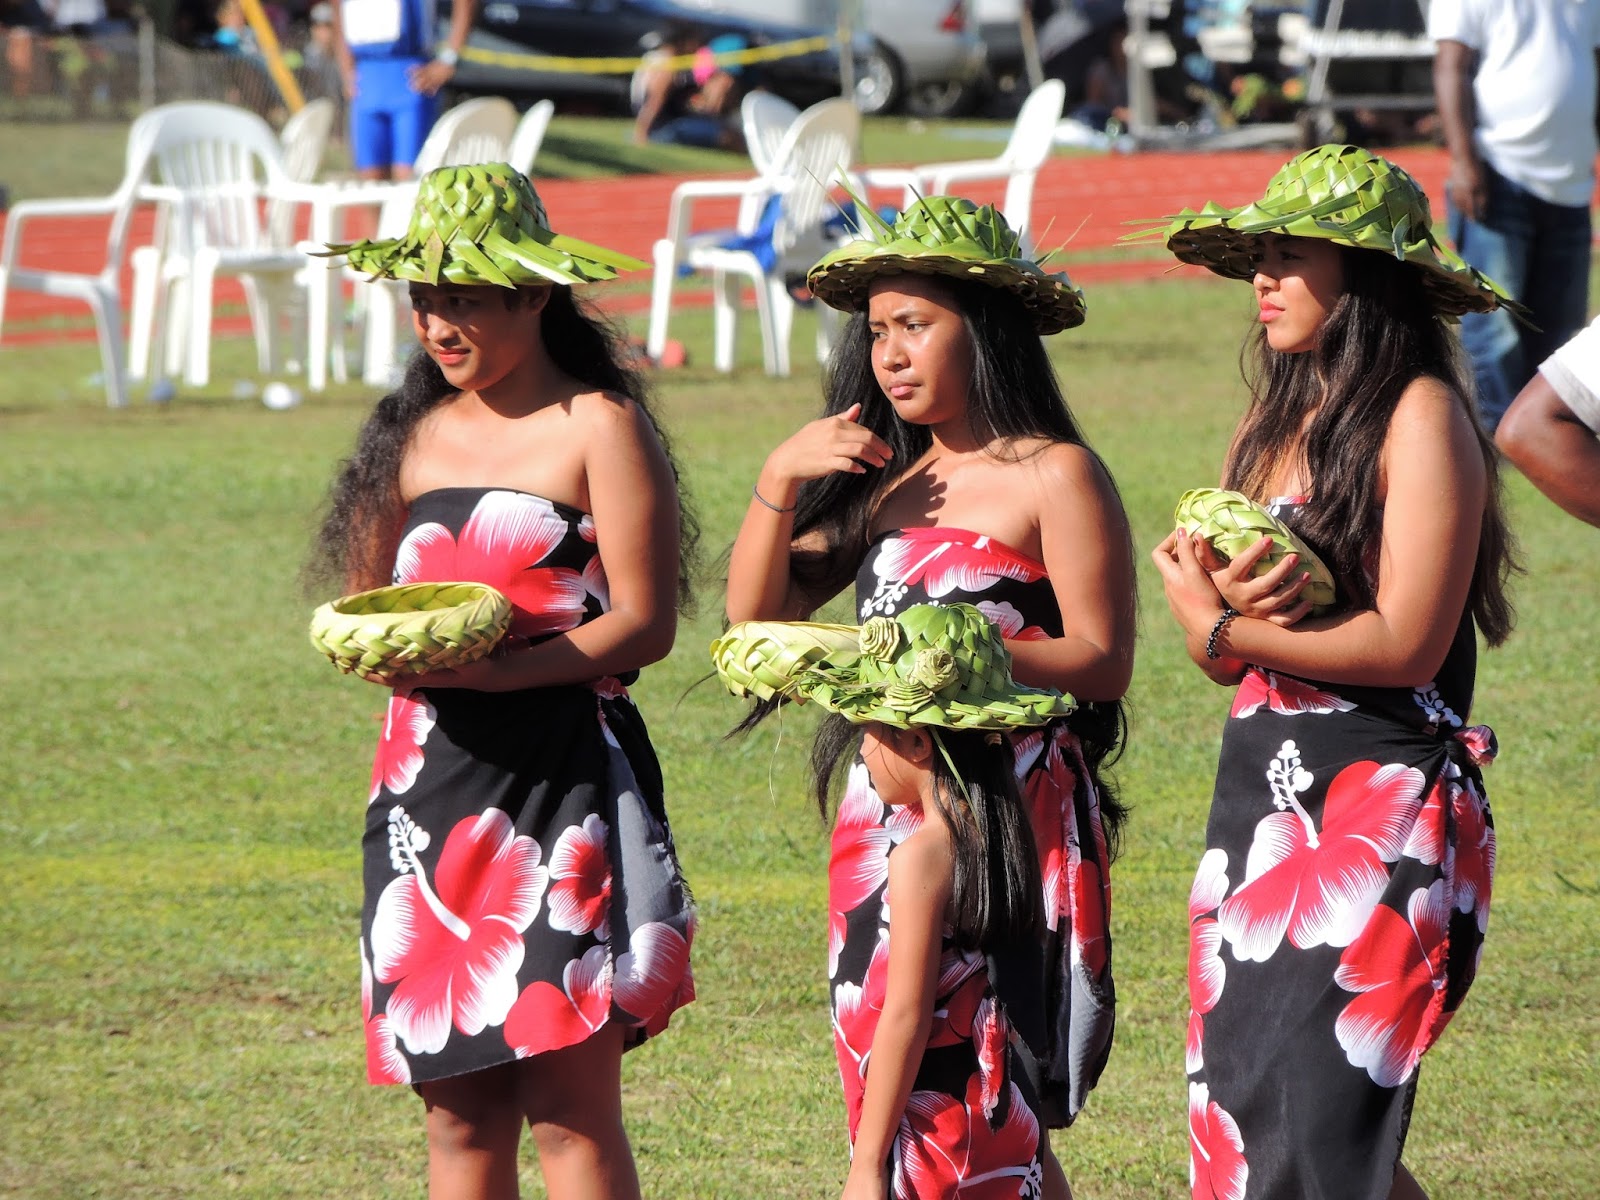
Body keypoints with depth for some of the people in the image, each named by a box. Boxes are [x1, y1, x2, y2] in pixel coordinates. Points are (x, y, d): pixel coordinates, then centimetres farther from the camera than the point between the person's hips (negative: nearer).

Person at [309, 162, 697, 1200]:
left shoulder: (598, 428, -2)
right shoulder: (417, 436, 14)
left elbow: (643, 624, -9)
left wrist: (498, 669, -21)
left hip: (565, 772, -5)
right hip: (430, 773, 5)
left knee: (569, 1106, -10)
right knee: (460, 1107, 6)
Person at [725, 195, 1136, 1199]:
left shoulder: (1056, 475, -4)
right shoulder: (886, 479, 14)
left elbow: (1103, 663, -10)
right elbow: (756, 611, 12)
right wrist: (780, 480, 0)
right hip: (888, 808, 6)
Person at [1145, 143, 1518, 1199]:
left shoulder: (1419, 417, -10)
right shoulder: (1274, 422, 14)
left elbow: (1405, 644, -17)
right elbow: (1218, 655, 12)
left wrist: (1220, 624, -8)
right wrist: (1225, 600, -12)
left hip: (1386, 807, -8)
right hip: (1260, 795, 8)